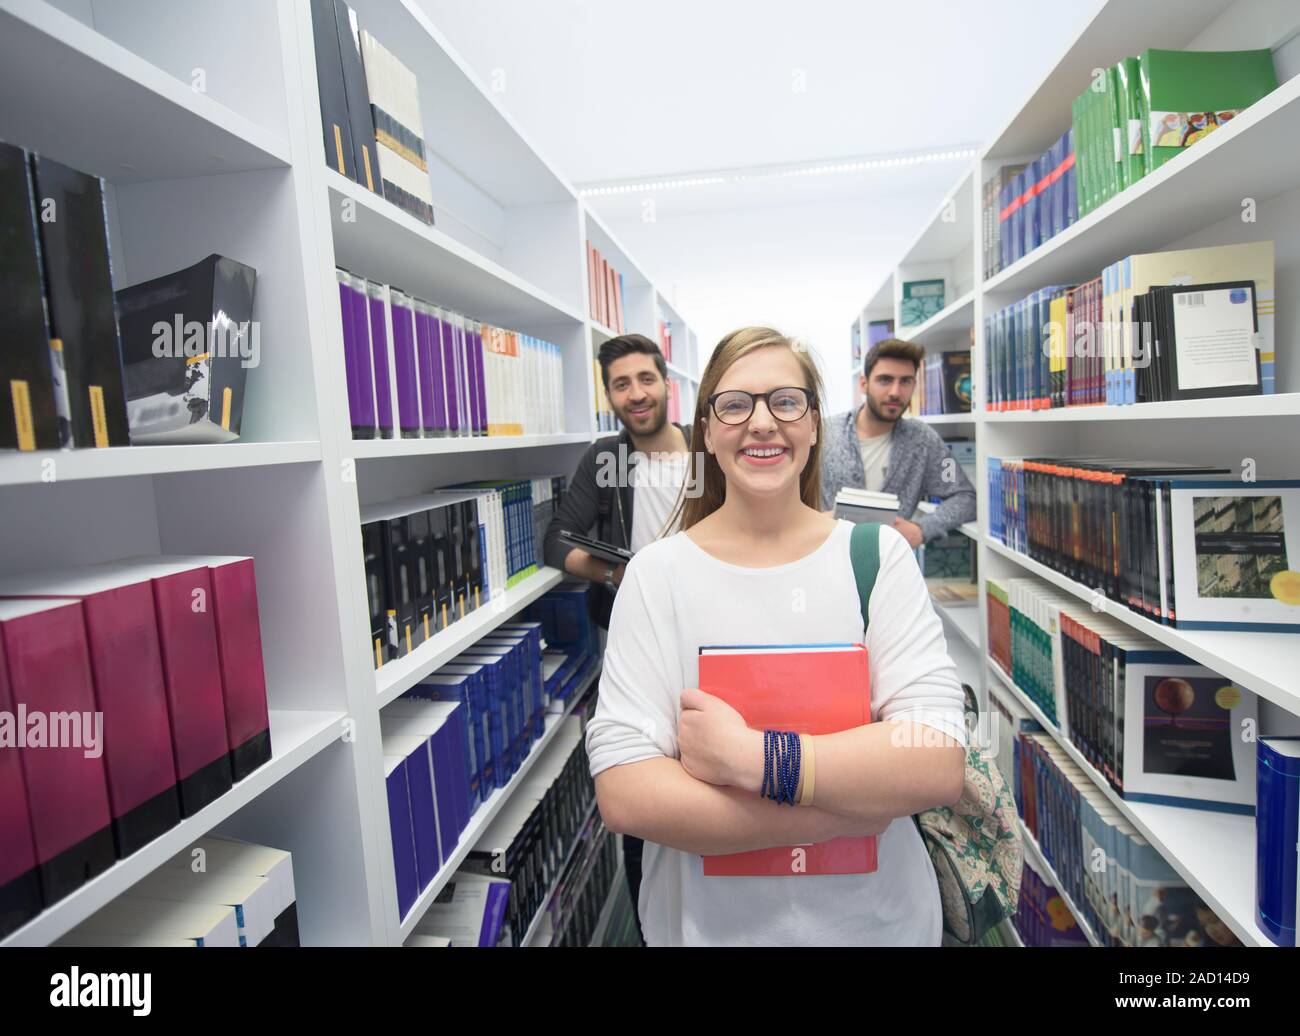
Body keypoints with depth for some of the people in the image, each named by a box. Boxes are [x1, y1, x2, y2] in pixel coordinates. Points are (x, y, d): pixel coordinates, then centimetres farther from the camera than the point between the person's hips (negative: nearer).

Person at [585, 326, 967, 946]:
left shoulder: (877, 555, -10)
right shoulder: (657, 572, -13)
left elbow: (939, 764, -19)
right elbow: (623, 794, -20)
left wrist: (746, 756, -26)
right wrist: (836, 813, -22)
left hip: (879, 918, 1)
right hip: (706, 923, 0)